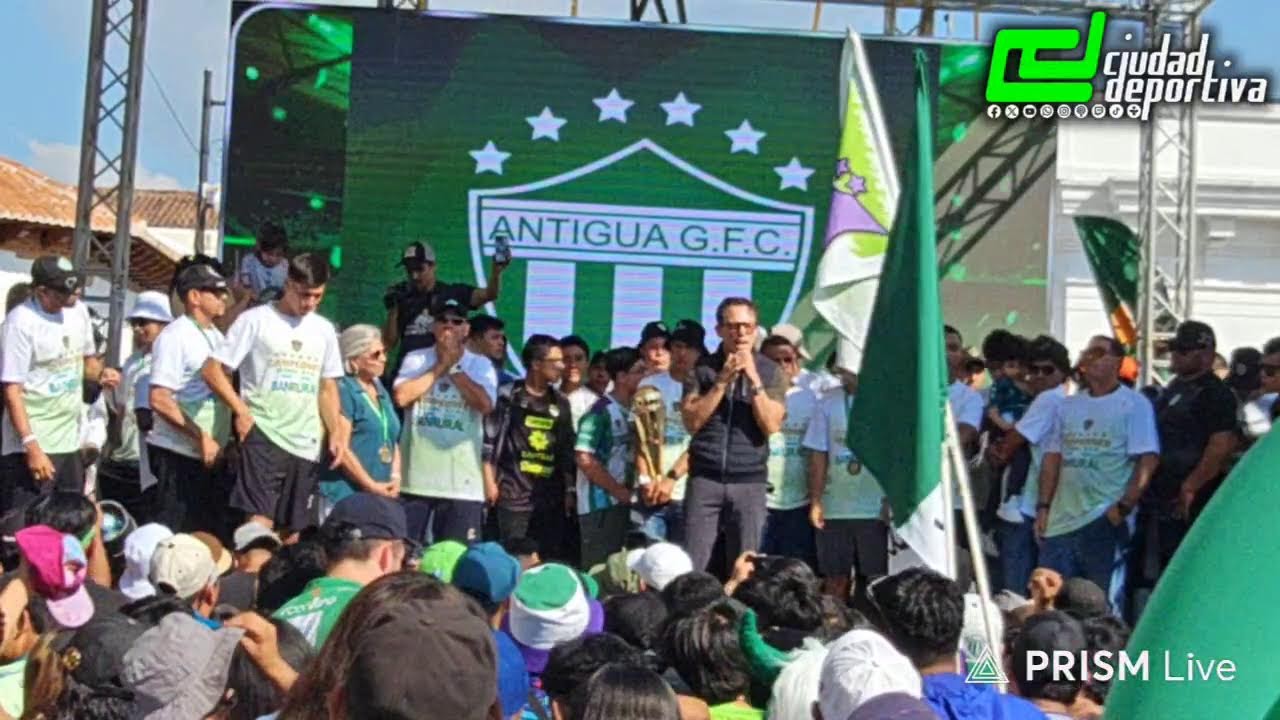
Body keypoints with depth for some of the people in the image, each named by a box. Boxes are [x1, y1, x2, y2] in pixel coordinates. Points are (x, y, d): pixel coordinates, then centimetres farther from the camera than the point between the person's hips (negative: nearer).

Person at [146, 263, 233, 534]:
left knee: (207, 532, 11)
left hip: (210, 455, 8)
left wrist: (224, 441, 10)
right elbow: (159, 400, -18)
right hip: (178, 453, -8)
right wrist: (202, 437, -19)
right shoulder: (175, 337, -12)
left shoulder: (216, 336, 13)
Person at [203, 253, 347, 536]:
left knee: (293, 528, 9)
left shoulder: (324, 330, 13)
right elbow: (213, 370, -4)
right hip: (264, 435, -5)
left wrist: (336, 433, 6)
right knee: (260, 521, -17)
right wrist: (241, 411, -12)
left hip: (307, 444, 5)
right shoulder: (256, 320, -2)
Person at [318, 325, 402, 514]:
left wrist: (395, 477, 5)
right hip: (345, 495, -7)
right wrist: (371, 485, -11)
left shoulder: (381, 392, 17)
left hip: (382, 496, 8)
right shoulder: (342, 390, -7)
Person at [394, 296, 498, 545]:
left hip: (462, 482, 0)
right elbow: (401, 396, -11)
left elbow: (484, 404, -13)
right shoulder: (415, 359, 6)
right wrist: (441, 366, -6)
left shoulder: (481, 365, 4)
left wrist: (454, 367, -6)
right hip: (415, 479, 1)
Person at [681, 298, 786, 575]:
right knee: (691, 563, -4)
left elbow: (771, 425, -4)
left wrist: (754, 378, -11)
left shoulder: (770, 371, 6)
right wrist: (723, 380, -10)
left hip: (750, 481, 0)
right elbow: (692, 422, -4)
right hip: (705, 478, 0)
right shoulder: (703, 369, 6)